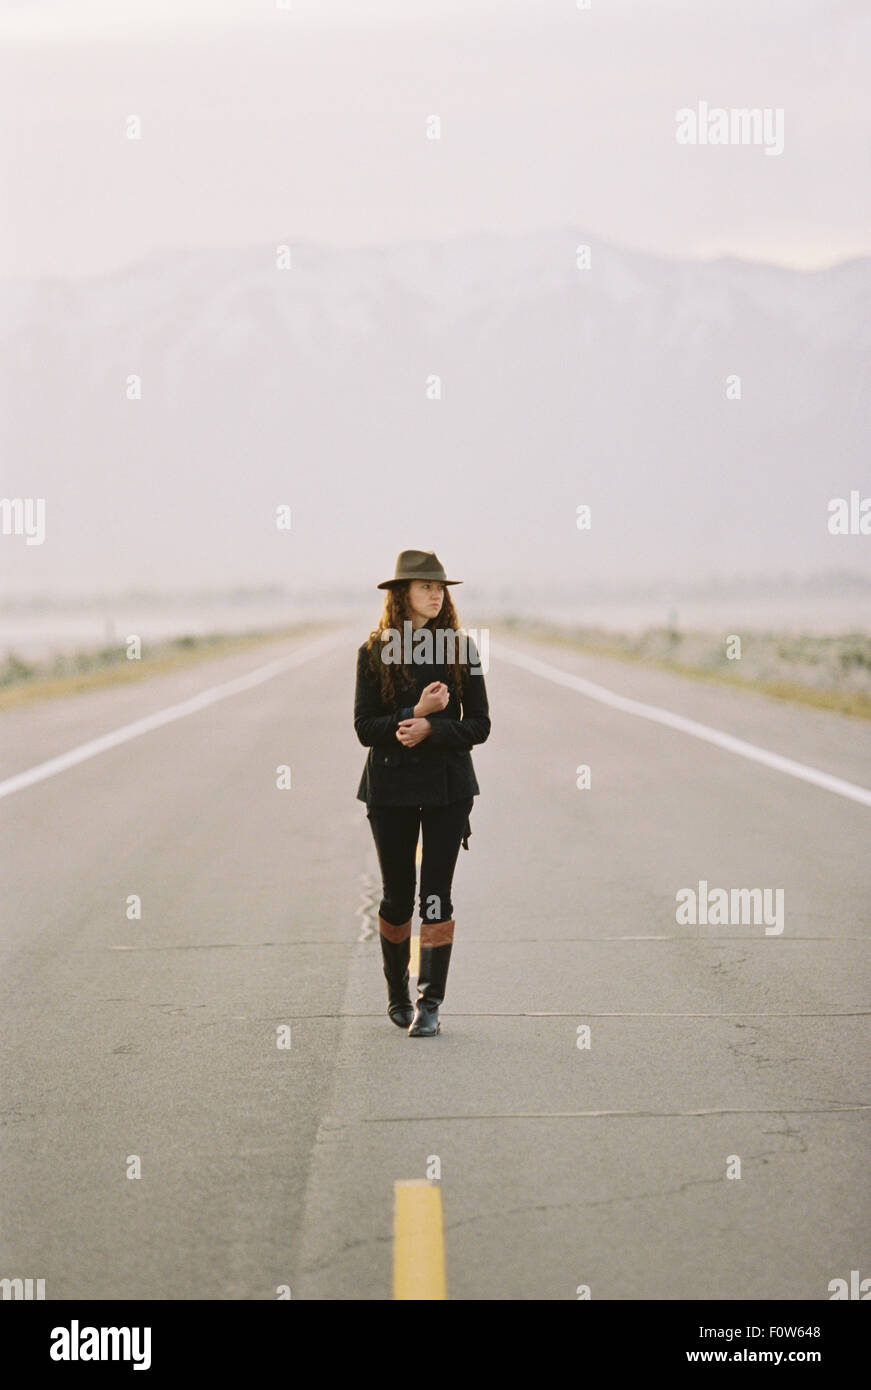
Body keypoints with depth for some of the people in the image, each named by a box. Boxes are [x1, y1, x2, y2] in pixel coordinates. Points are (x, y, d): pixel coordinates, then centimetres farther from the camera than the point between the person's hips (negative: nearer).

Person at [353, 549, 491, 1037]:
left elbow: (479, 726, 0)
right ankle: (397, 994, 27)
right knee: (398, 897, 9)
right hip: (391, 787, 0)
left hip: (448, 786, 0)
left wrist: (430, 730, -16)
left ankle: (430, 1004, -2)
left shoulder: (460, 648, 2)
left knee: (436, 895, -6)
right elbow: (365, 728, -4)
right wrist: (415, 713, -18)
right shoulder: (375, 652, 0)